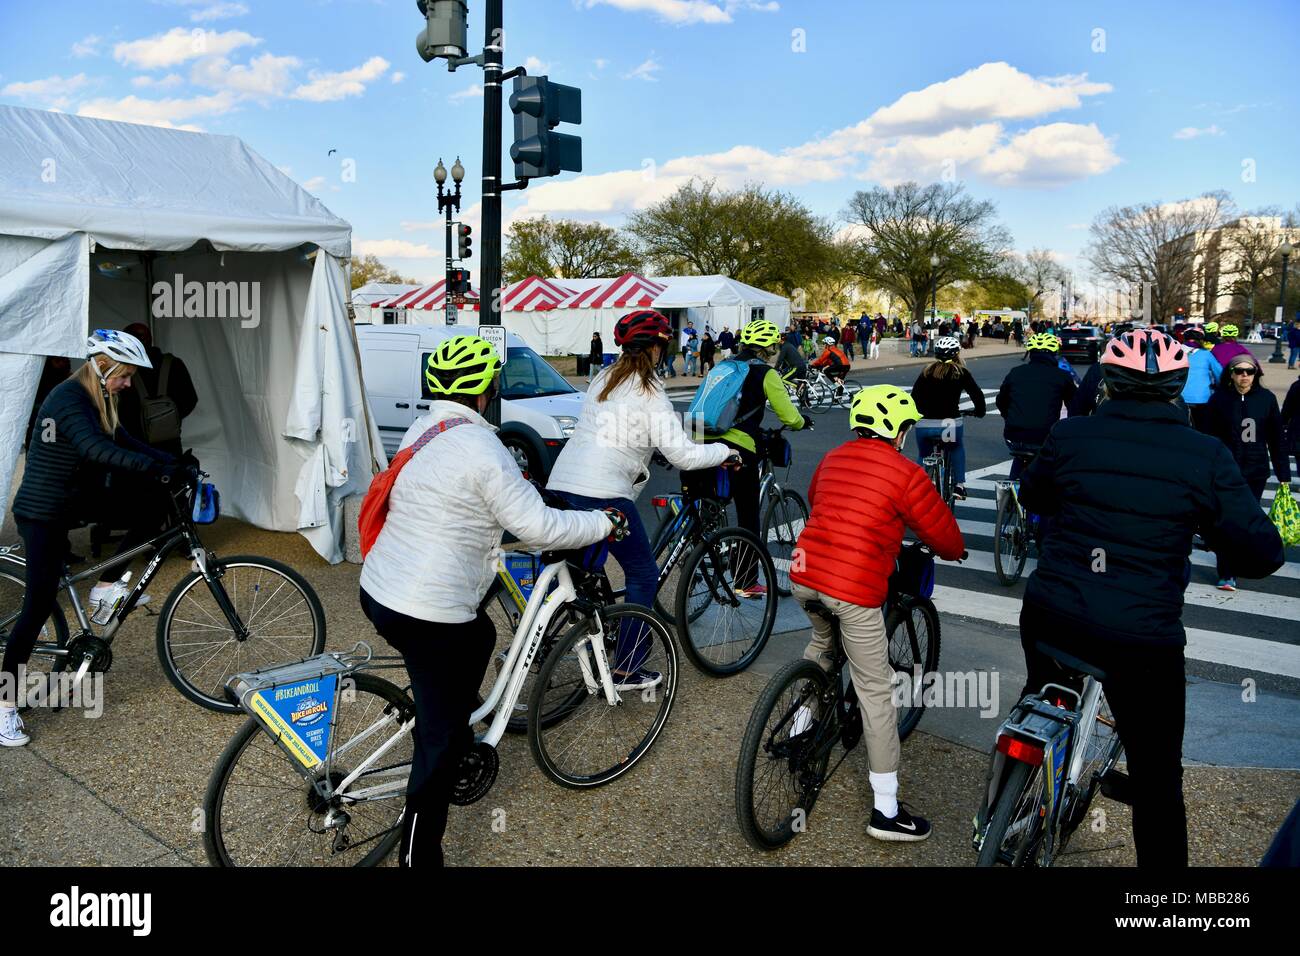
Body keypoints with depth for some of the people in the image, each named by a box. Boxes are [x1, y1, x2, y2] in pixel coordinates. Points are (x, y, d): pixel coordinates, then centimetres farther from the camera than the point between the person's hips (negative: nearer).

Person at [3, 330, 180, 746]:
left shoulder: (97, 401, 8)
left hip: (69, 504, 9)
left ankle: (104, 589, 18)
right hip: (42, 513, -9)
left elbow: (126, 443, 8)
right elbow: (95, 449, -35)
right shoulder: (69, 399, -20)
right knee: (40, 605, -7)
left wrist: (175, 463, -5)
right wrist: (155, 467, -42)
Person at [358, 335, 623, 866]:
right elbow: (539, 527, -18)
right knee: (442, 737, 3)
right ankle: (418, 853, 14)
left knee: (479, 636, 31)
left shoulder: (422, 429, 7)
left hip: (379, 590, 9)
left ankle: (457, 729, 47)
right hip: (427, 616, -9)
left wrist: (512, 483, 34)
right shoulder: (481, 448, -20)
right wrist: (607, 522, -5)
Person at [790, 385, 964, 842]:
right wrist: (953, 551, 27)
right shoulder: (905, 473, -4)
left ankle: (801, 723, 44)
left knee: (821, 643, 36)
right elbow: (944, 535, 4)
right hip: (854, 589, -6)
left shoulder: (831, 459, 13)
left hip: (804, 575, 6)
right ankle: (886, 809, 11)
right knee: (876, 692, 4)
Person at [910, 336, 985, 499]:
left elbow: (914, 396, 11)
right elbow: (977, 395, 3)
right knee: (958, 448, 30)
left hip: (923, 424, 2)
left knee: (923, 455, 27)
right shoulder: (961, 372, 5)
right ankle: (959, 484, 22)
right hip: (949, 423, -1)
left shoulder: (927, 371, 12)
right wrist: (979, 411, 22)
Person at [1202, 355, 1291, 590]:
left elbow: (1276, 438, 5)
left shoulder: (1266, 398, 0)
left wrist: (1283, 472, 5)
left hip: (1257, 471, 3)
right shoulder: (1219, 399, -7)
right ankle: (1227, 574, 4)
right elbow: (1210, 438, -5)